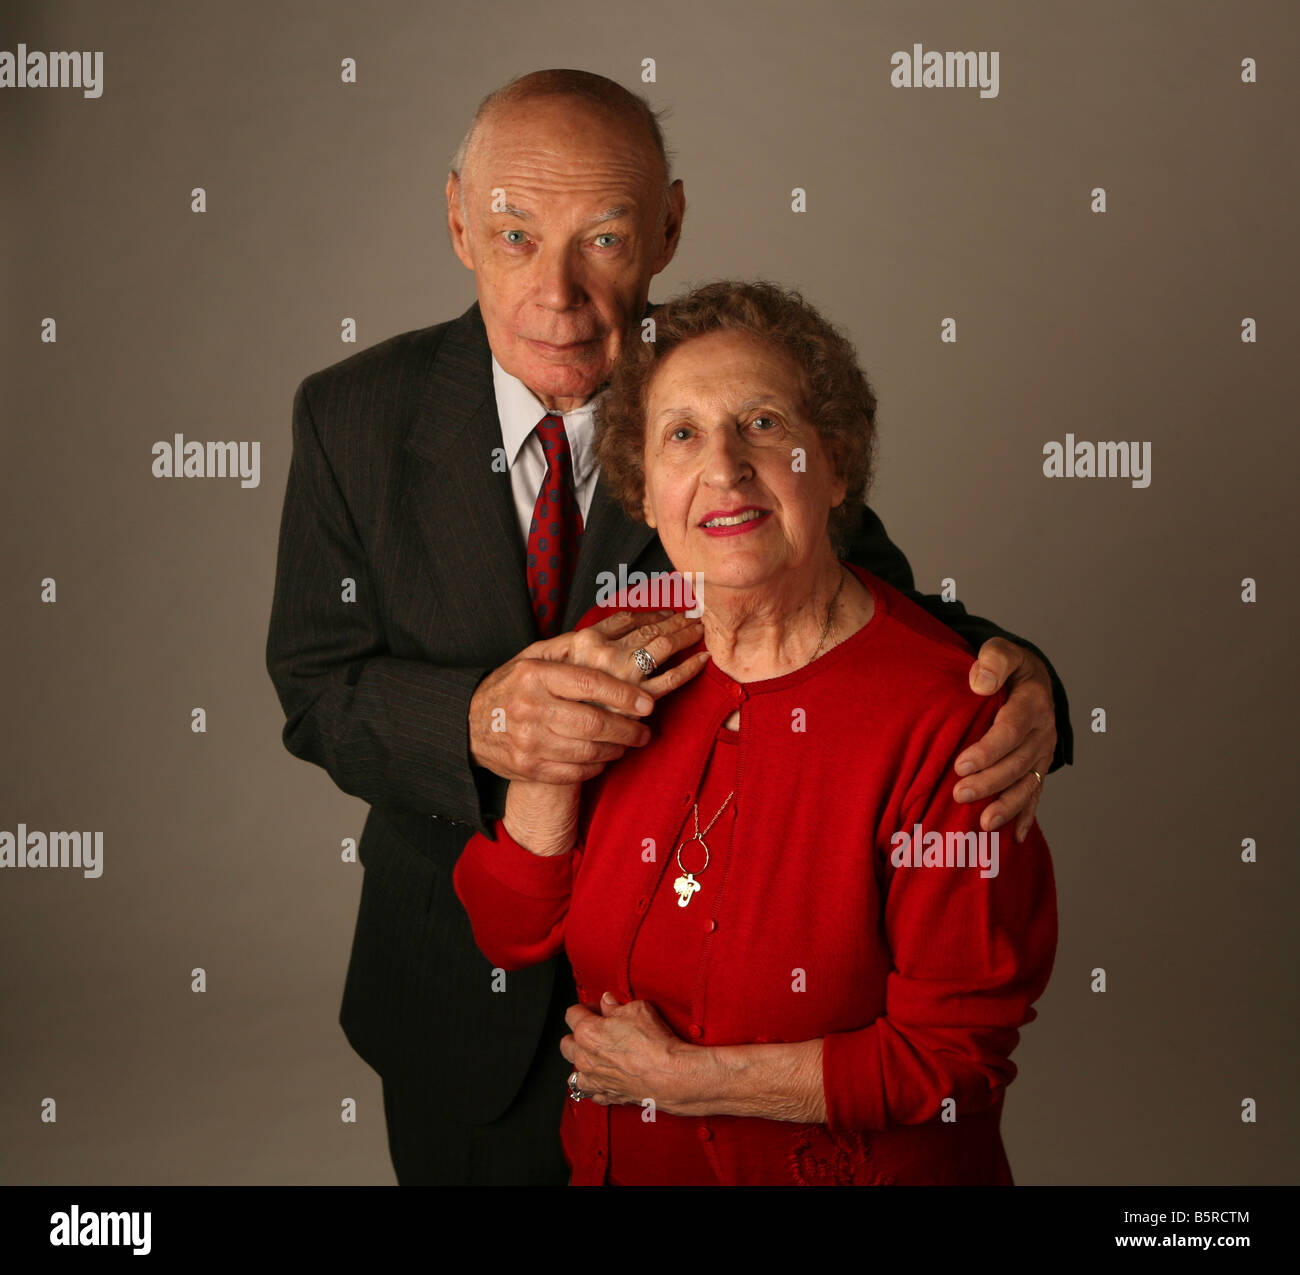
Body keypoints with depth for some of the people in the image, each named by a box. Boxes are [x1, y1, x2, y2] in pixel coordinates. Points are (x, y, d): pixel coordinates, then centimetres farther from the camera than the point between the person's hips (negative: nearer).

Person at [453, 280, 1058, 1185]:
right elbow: (513, 936, -3)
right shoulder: (617, 652, -6)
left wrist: (684, 1076, -18)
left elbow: (956, 1057, -20)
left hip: (858, 1168, -4)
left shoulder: (944, 716, -23)